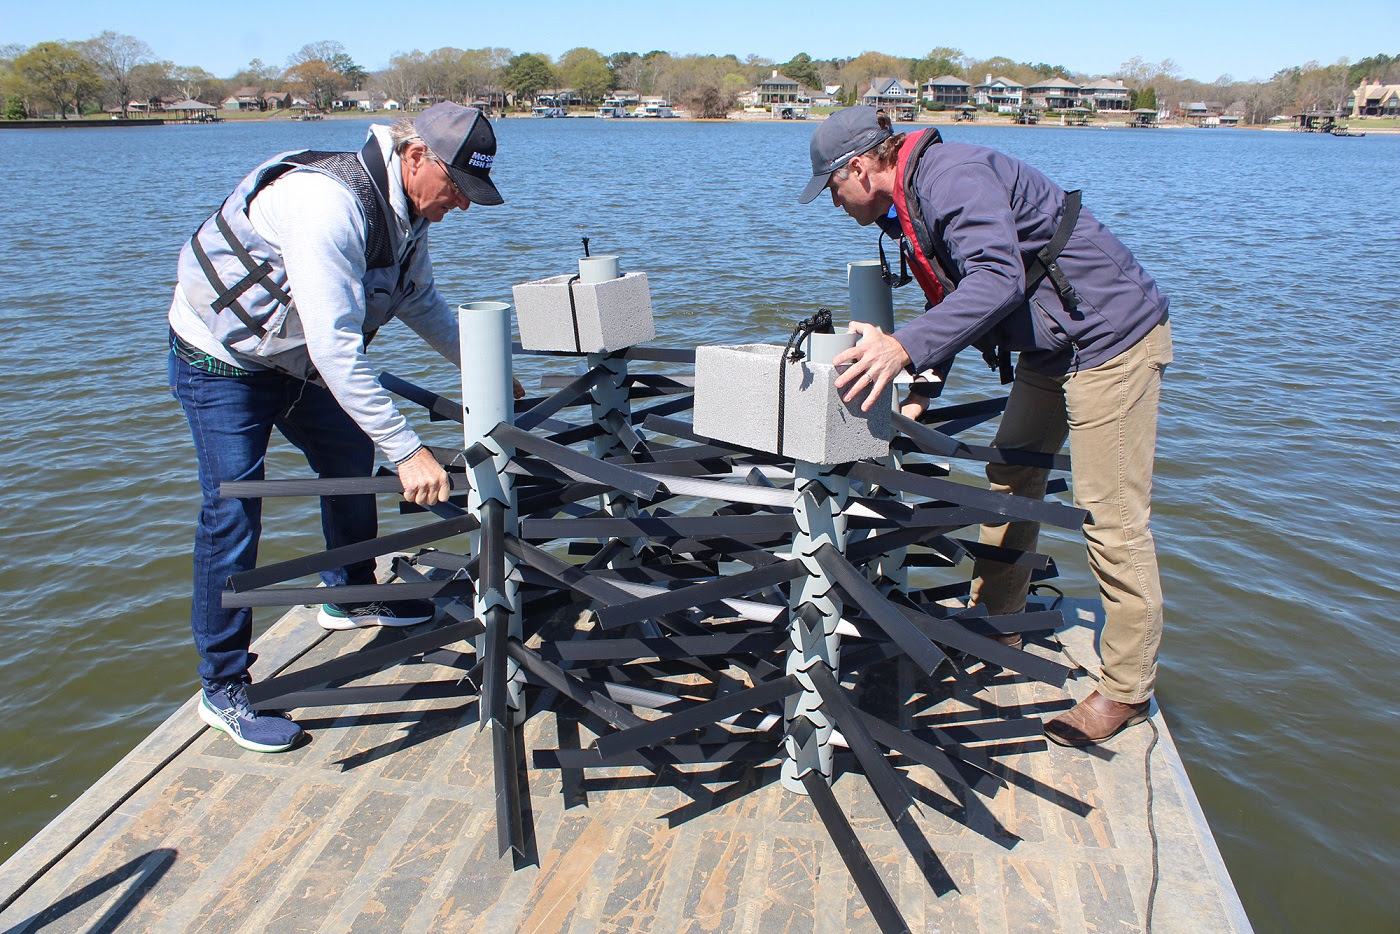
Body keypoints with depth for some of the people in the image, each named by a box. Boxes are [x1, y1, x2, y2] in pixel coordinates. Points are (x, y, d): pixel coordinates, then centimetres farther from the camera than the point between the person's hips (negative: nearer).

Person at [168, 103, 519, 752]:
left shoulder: (408, 211, -6)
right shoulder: (329, 205, -36)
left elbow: (421, 302, 11)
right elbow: (335, 349, -41)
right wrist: (408, 451, -42)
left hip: (295, 358, 9)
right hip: (221, 362, -9)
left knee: (350, 461, 16)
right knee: (232, 514, -11)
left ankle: (349, 599, 39)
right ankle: (223, 690, 2)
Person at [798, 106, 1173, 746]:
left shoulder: (952, 176, -21)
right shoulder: (908, 204, 10)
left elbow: (997, 279, -36)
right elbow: (954, 301, 16)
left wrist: (905, 347, -45)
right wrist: (922, 391, 7)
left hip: (1111, 342, -11)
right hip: (1049, 349, 11)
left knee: (1110, 518, -6)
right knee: (1009, 483, 14)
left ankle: (1127, 692, 6)